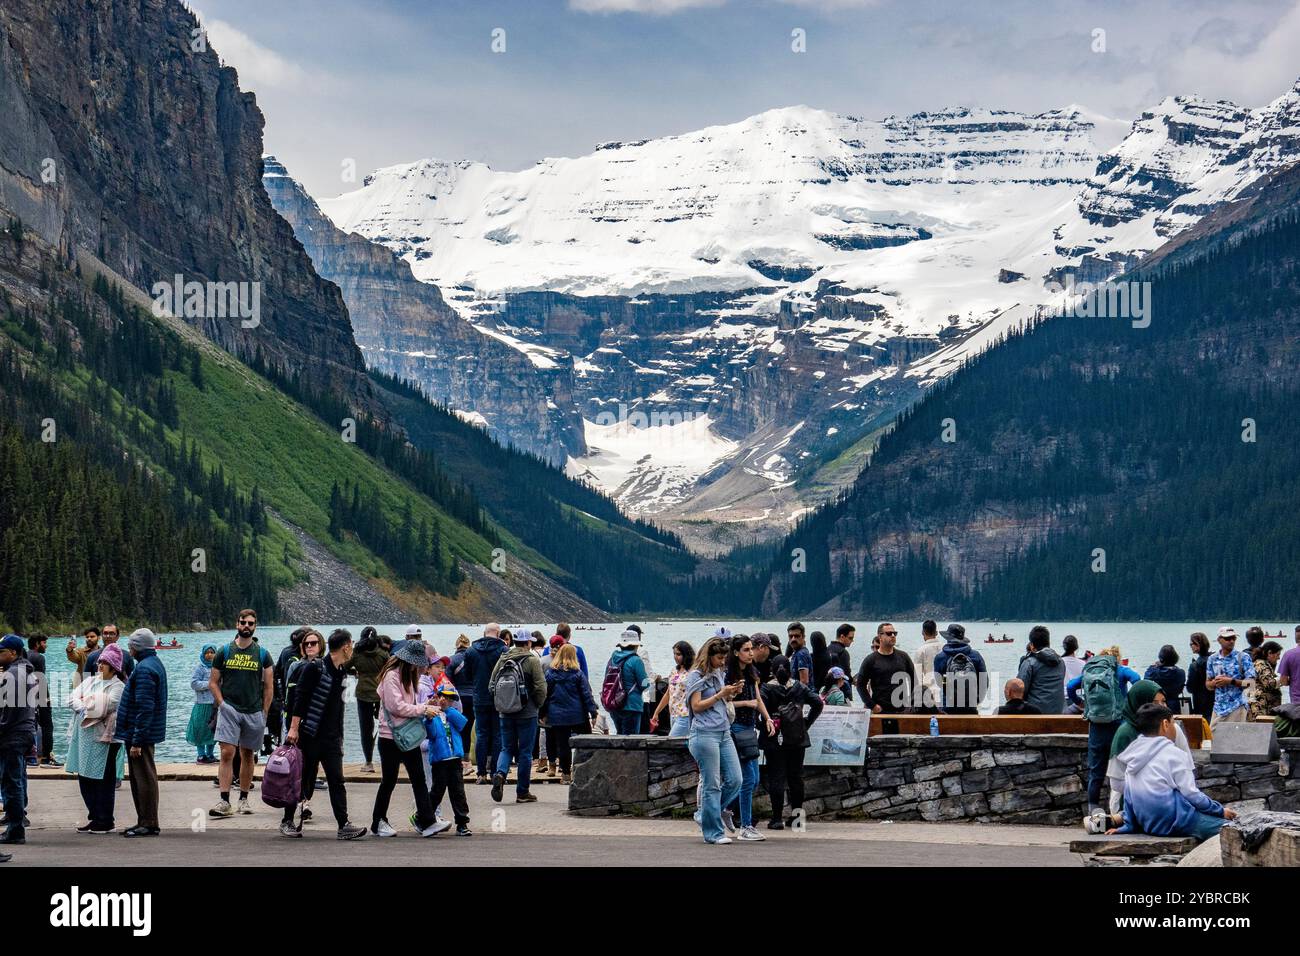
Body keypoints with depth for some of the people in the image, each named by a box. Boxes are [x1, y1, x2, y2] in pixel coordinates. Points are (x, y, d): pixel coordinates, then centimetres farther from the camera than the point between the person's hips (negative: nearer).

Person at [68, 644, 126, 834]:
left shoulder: (118, 687, -6)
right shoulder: (90, 681, 15)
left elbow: (105, 707, -18)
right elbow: (73, 700, 6)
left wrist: (84, 702, -4)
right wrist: (88, 708, -11)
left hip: (103, 738, -7)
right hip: (83, 737, 7)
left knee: (103, 781, -2)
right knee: (84, 778, 11)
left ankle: (105, 822, 6)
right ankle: (94, 818, 21)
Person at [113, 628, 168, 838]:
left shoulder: (145, 669, -19)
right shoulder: (155, 663, 14)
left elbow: (145, 708, -24)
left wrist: (137, 741, -23)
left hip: (140, 733, -10)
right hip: (144, 733, 10)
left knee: (144, 777, -5)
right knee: (140, 777, 15)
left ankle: (149, 824, -1)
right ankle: (145, 822, 21)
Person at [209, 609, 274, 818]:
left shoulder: (262, 654, 6)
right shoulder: (224, 652, 4)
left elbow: (269, 687, 8)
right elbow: (213, 682, 7)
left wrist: (264, 713, 1)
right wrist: (222, 704, -4)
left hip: (254, 712, 2)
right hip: (229, 710, -2)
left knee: (248, 755, 9)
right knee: (227, 754, -12)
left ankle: (244, 799, 18)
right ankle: (224, 802, -14)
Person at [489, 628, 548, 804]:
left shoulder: (502, 659, 4)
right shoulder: (532, 660, -8)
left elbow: (491, 686, 5)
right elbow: (541, 687, -12)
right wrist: (538, 704, 5)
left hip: (505, 714, 3)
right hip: (527, 713, -3)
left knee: (507, 748, 15)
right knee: (525, 751, 5)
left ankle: (500, 773, -14)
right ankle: (522, 792, 9)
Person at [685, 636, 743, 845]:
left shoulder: (718, 674, 17)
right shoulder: (696, 675, -5)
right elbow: (696, 706, -11)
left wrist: (731, 694, 6)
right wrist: (720, 694, -13)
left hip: (724, 733, 8)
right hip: (705, 734, -8)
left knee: (735, 780, 3)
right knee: (712, 785, -4)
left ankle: (706, 815, 22)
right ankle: (713, 832, 3)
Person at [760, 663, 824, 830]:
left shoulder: (767, 688, -7)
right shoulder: (799, 687, 3)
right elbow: (818, 703, -1)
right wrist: (807, 722, 6)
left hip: (775, 739, -3)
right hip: (797, 738, 3)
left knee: (776, 778, -1)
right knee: (796, 775, 14)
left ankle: (777, 818, -3)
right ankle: (797, 812, 14)